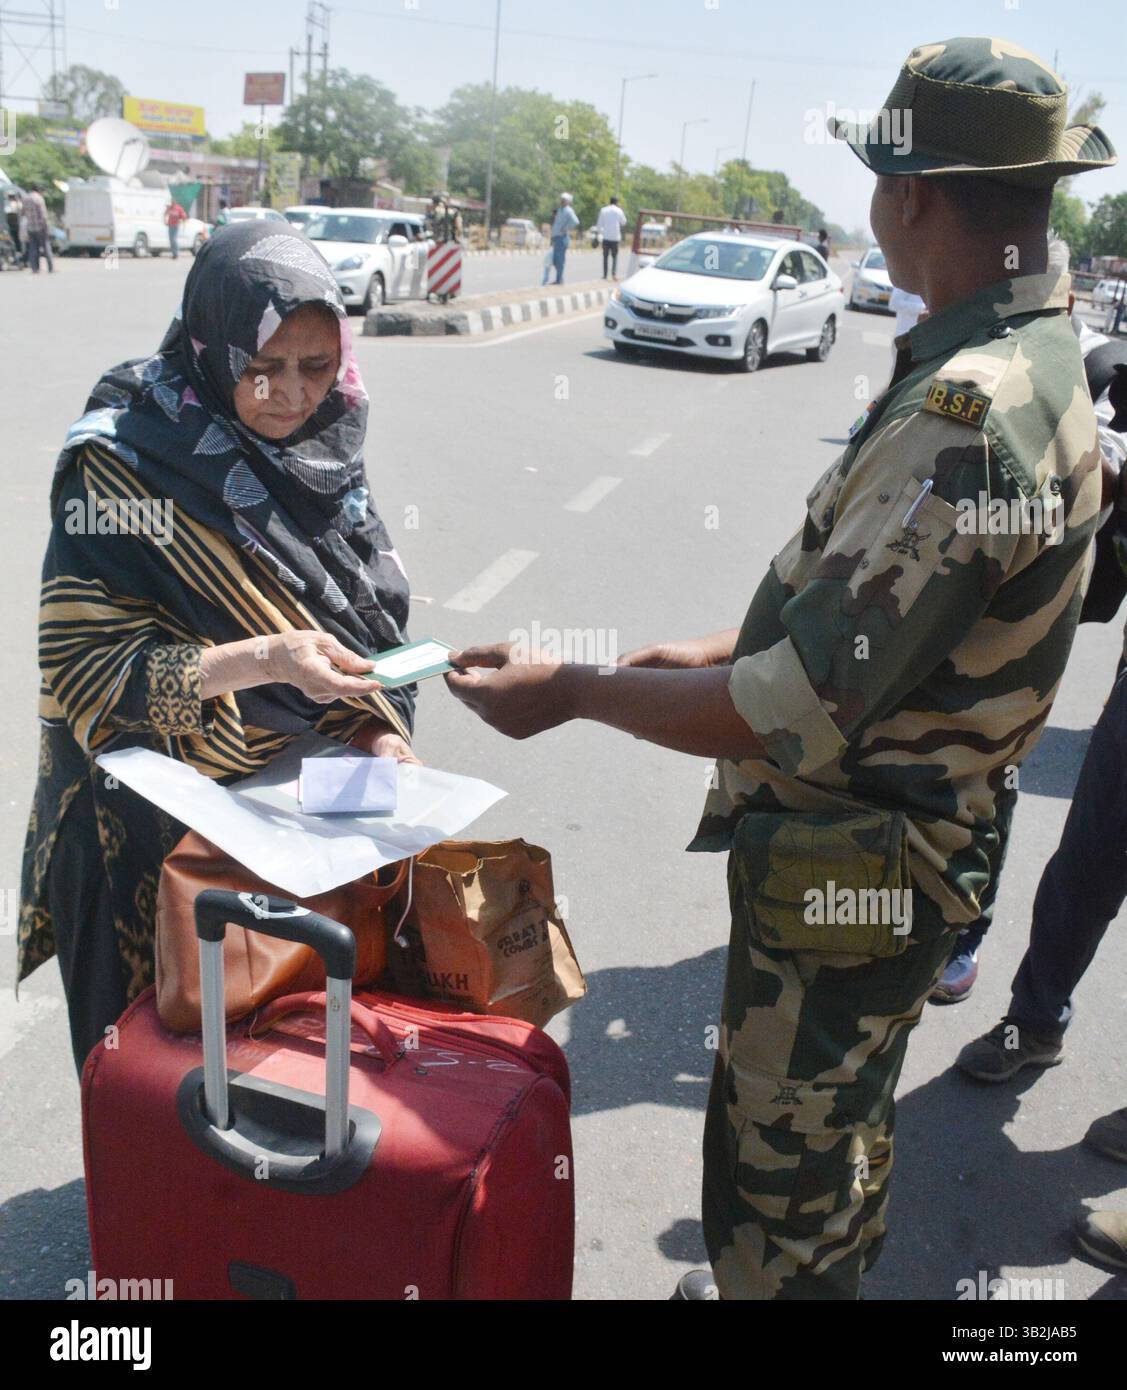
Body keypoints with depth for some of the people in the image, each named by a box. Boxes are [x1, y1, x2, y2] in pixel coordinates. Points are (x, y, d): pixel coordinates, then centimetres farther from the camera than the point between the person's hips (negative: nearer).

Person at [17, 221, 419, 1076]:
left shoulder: (324, 452, 2)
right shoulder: (124, 462, -15)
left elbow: (377, 617, 8)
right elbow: (85, 666, -17)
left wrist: (384, 731, -9)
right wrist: (261, 661, -29)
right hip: (164, 828, -4)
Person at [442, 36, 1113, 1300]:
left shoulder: (965, 416, -28)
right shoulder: (1031, 365, 6)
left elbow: (800, 712, -29)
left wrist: (569, 693, -17)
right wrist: (715, 653, 11)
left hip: (850, 876, -10)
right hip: (887, 851, 10)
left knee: (785, 1173, 9)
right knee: (839, 1129, 30)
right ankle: (826, 1275, 55)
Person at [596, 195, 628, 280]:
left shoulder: (603, 210, 2)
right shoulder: (619, 210, 0)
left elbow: (599, 224, 2)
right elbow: (623, 223, 12)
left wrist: (599, 232, 15)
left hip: (606, 237, 1)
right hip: (615, 237, -1)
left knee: (605, 256, 8)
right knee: (615, 257, 5)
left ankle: (605, 275, 4)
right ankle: (614, 273, -13)